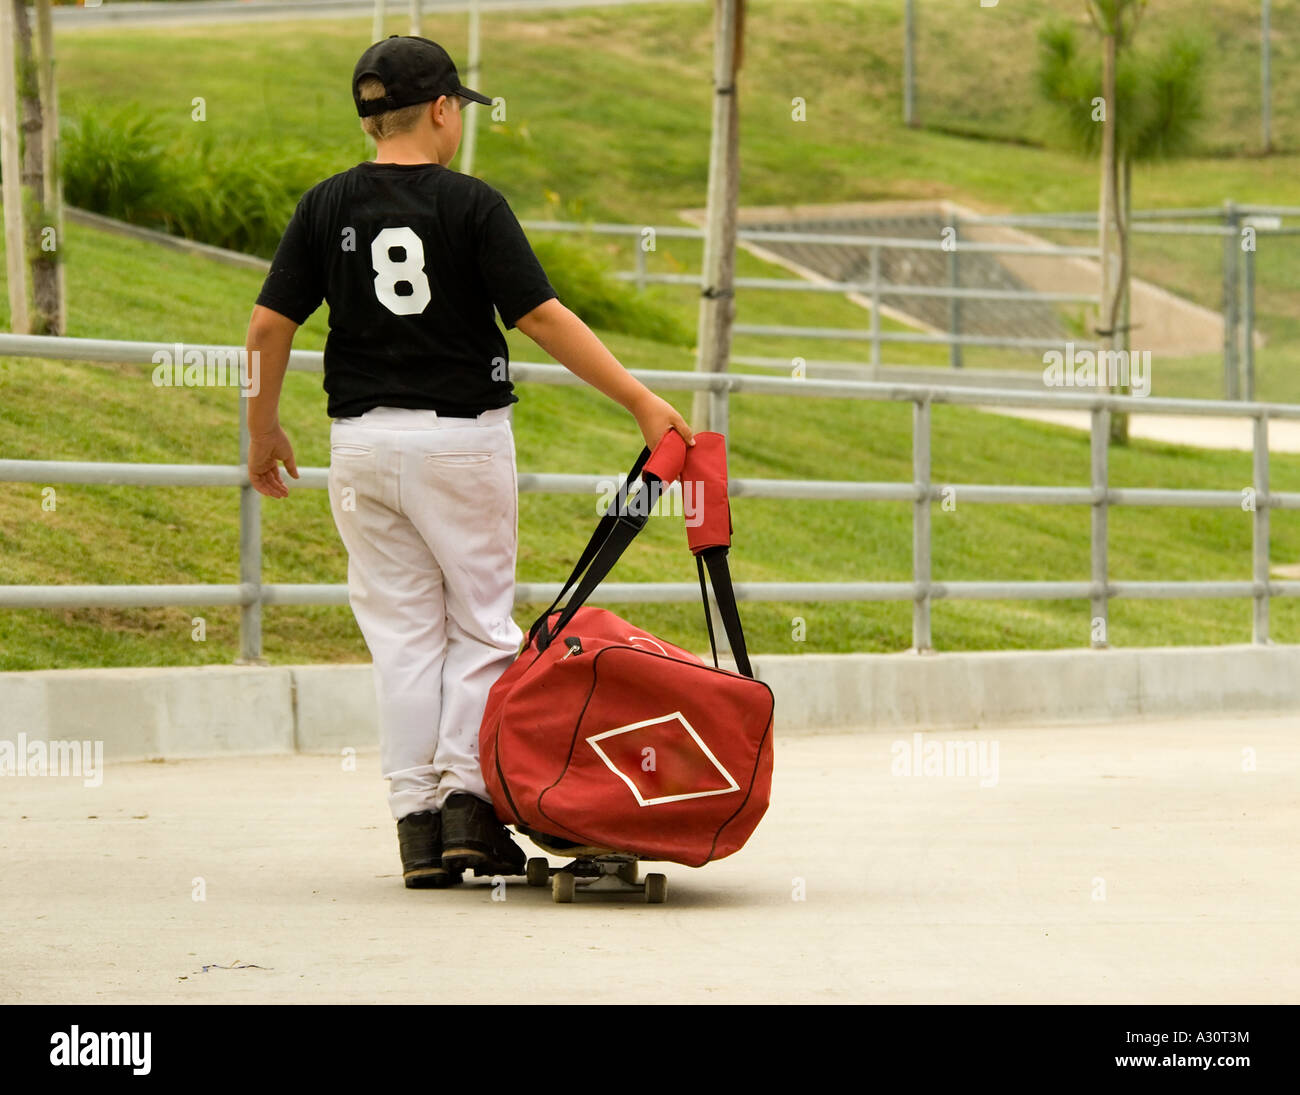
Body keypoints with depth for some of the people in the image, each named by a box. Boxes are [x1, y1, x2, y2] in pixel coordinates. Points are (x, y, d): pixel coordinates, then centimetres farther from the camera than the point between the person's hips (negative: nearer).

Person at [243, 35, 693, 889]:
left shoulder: (328, 206, 1)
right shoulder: (472, 204, -9)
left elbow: (269, 327, -1)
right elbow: (545, 317, -14)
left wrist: (263, 431, 13)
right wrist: (641, 401, -14)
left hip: (363, 441, 3)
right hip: (465, 435, -3)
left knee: (404, 633, 9)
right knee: (481, 625, 9)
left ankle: (418, 819, 5)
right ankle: (469, 800, -4)